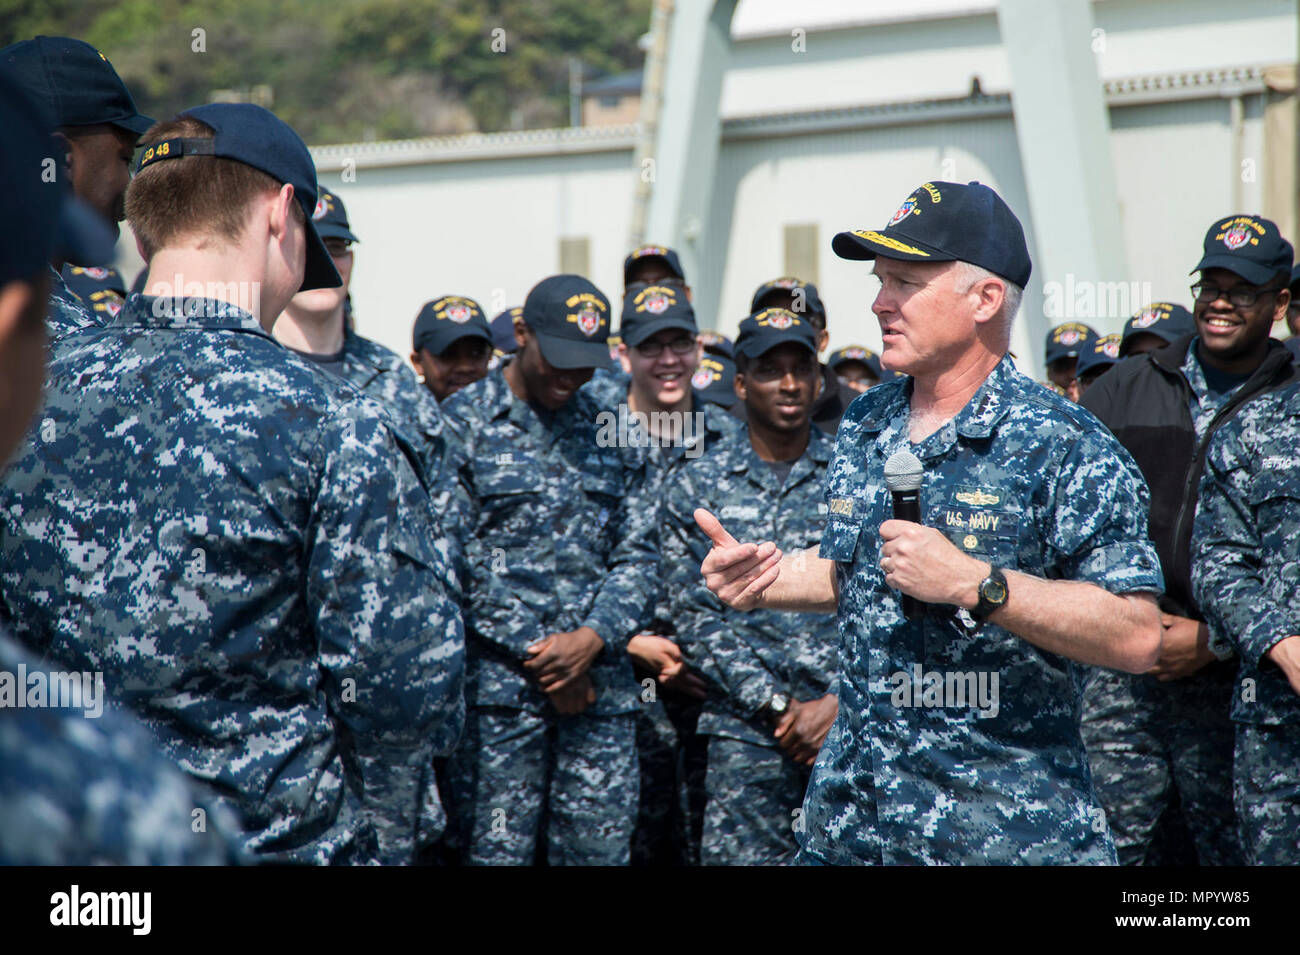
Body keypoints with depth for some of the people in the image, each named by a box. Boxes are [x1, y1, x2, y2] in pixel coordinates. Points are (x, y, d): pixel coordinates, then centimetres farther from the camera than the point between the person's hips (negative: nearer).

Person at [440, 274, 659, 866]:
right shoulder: (462, 423, 0)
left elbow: (639, 555, 10)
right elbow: (455, 561, -6)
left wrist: (594, 637, -7)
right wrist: (535, 653, -10)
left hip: (601, 682, 4)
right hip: (498, 684, -4)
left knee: (601, 850, 4)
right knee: (496, 852, -2)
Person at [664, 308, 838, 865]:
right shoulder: (698, 485, 5)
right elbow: (695, 616, 1)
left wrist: (841, 702, -9)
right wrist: (778, 707, -7)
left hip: (852, 719, 0)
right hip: (748, 729, 0)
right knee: (742, 856, -3)